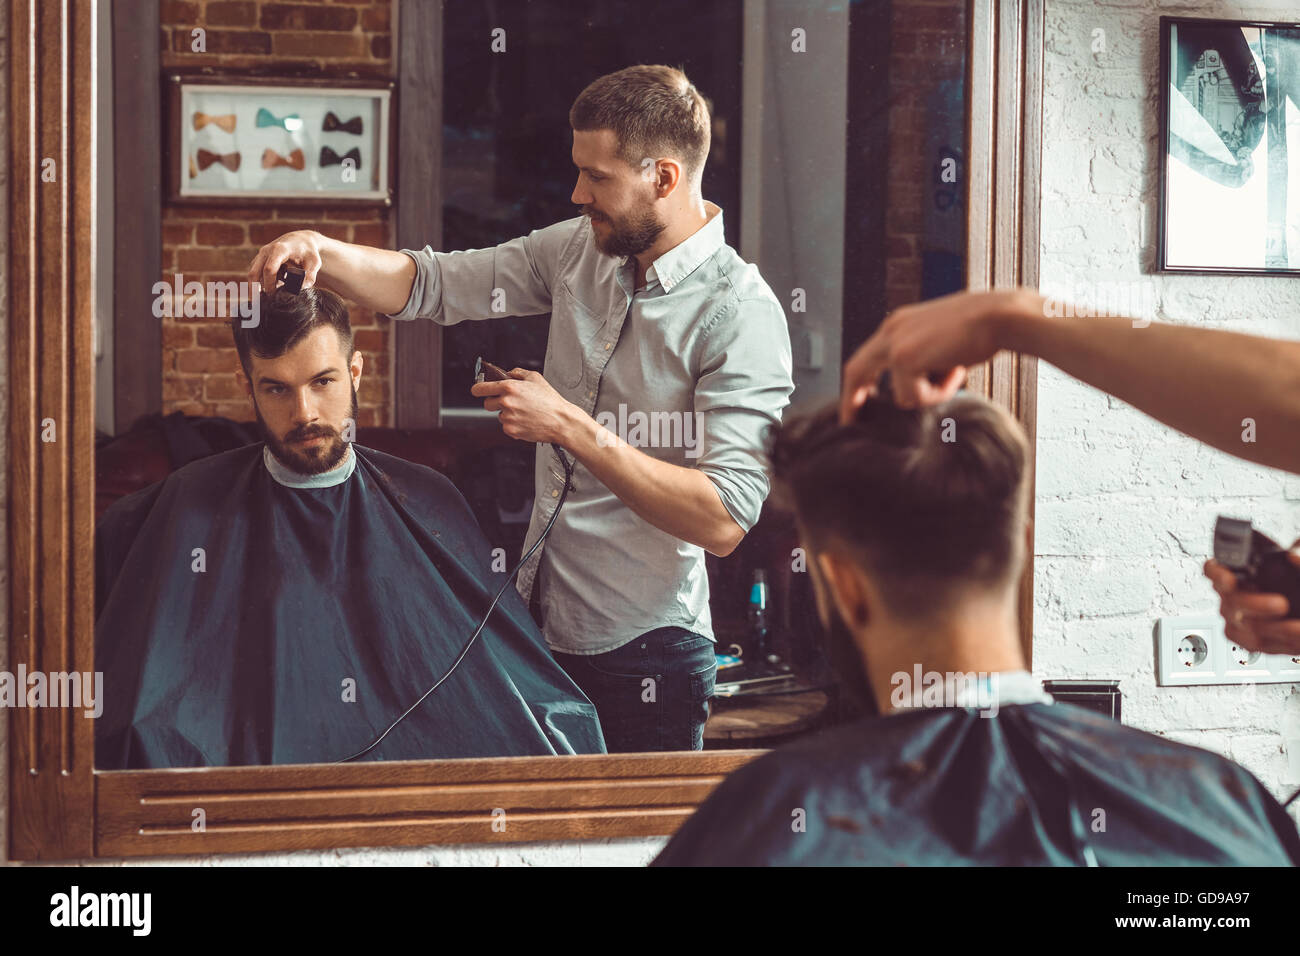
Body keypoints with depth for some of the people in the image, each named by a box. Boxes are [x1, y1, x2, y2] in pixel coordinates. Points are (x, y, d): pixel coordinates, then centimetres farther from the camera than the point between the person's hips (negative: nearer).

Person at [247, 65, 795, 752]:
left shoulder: (740, 313, -18)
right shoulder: (577, 250, 4)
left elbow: (723, 520, -25)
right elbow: (428, 286, 9)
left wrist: (570, 425, -23)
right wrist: (319, 251, -11)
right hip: (537, 623, 7)